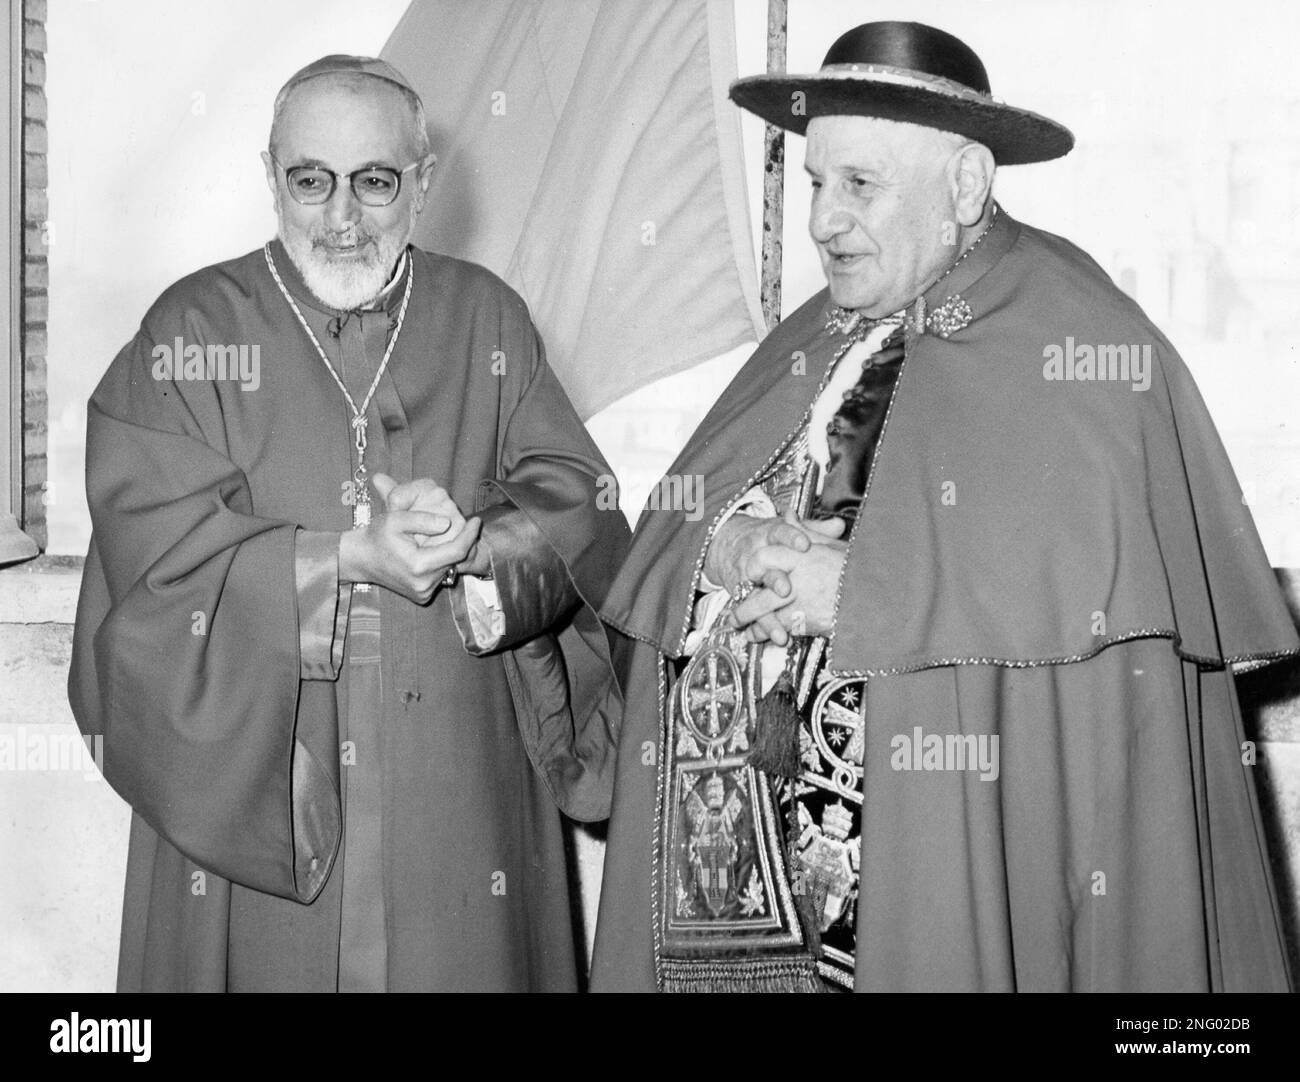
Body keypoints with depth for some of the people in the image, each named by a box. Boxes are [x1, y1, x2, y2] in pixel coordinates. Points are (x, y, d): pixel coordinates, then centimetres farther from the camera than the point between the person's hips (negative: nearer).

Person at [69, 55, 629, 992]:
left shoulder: (487, 319, 6)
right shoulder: (194, 329, -1)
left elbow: (585, 510, 1)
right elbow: (157, 550, -11)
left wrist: (474, 541, -19)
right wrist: (354, 556, -20)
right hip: (247, 783, -1)